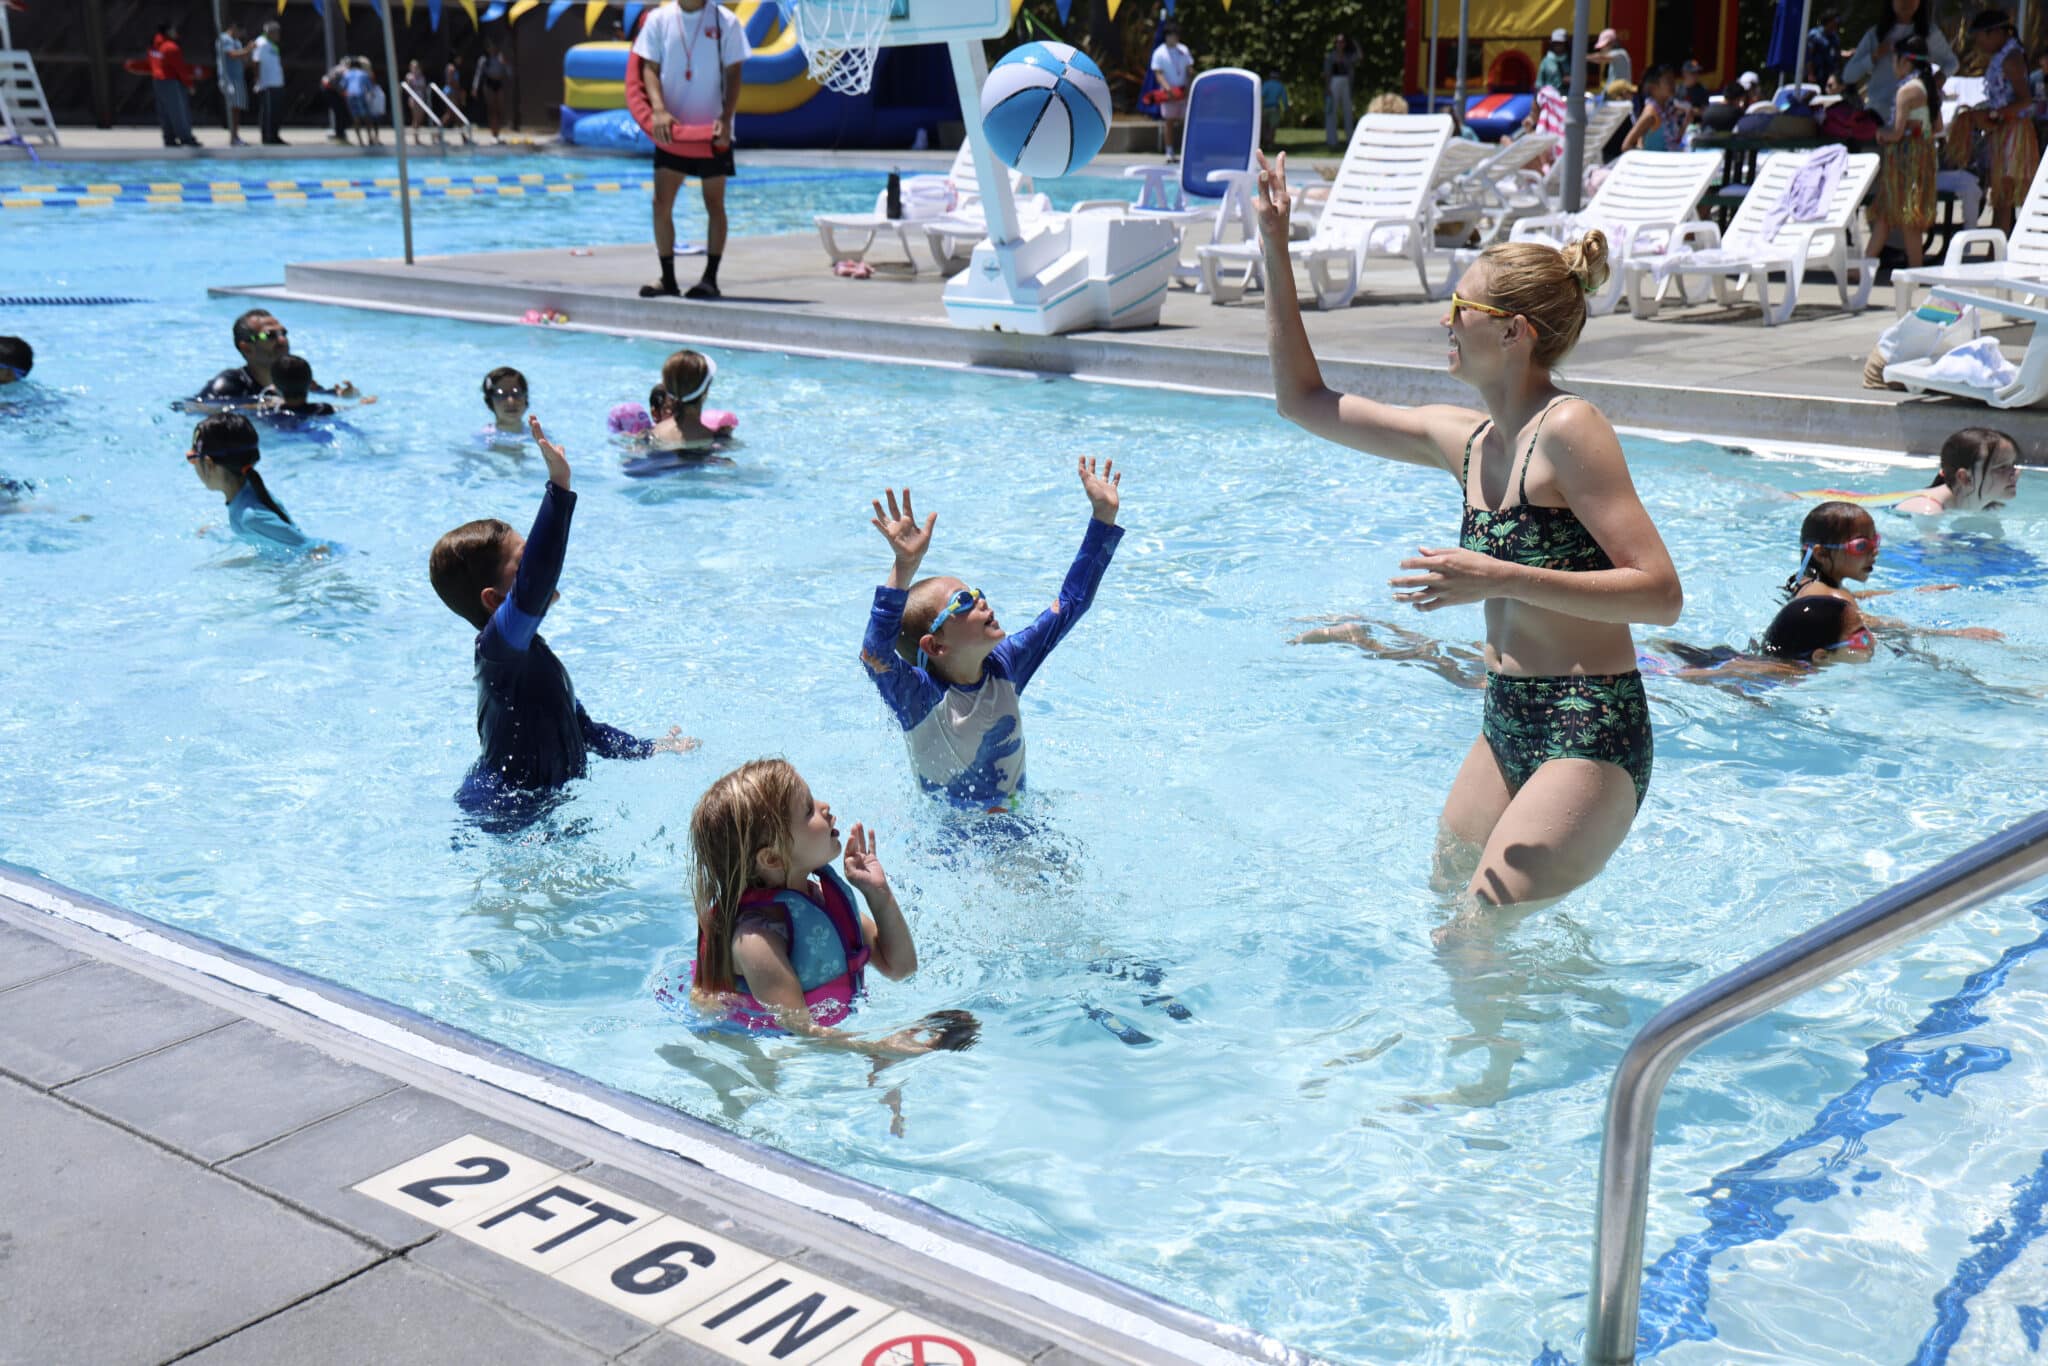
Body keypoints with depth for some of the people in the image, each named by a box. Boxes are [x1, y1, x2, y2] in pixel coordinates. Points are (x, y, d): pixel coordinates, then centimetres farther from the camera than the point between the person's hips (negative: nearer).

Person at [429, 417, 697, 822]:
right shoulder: (498, 644, -20)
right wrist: (558, 489, -45)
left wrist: (651, 749, 25)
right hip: (499, 820, -10)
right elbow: (534, 583, -41)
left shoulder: (529, 652, 15)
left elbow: (580, 728, 26)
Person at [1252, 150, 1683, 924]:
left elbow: (1661, 594, -21)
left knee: (1476, 940, -14)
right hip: (1507, 724, 9)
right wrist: (1275, 251, 15)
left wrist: (1503, 580, -27)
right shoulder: (1464, 439, 8)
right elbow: (1304, 401, 17)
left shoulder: (1567, 429, -15)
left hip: (1592, 736, -8)